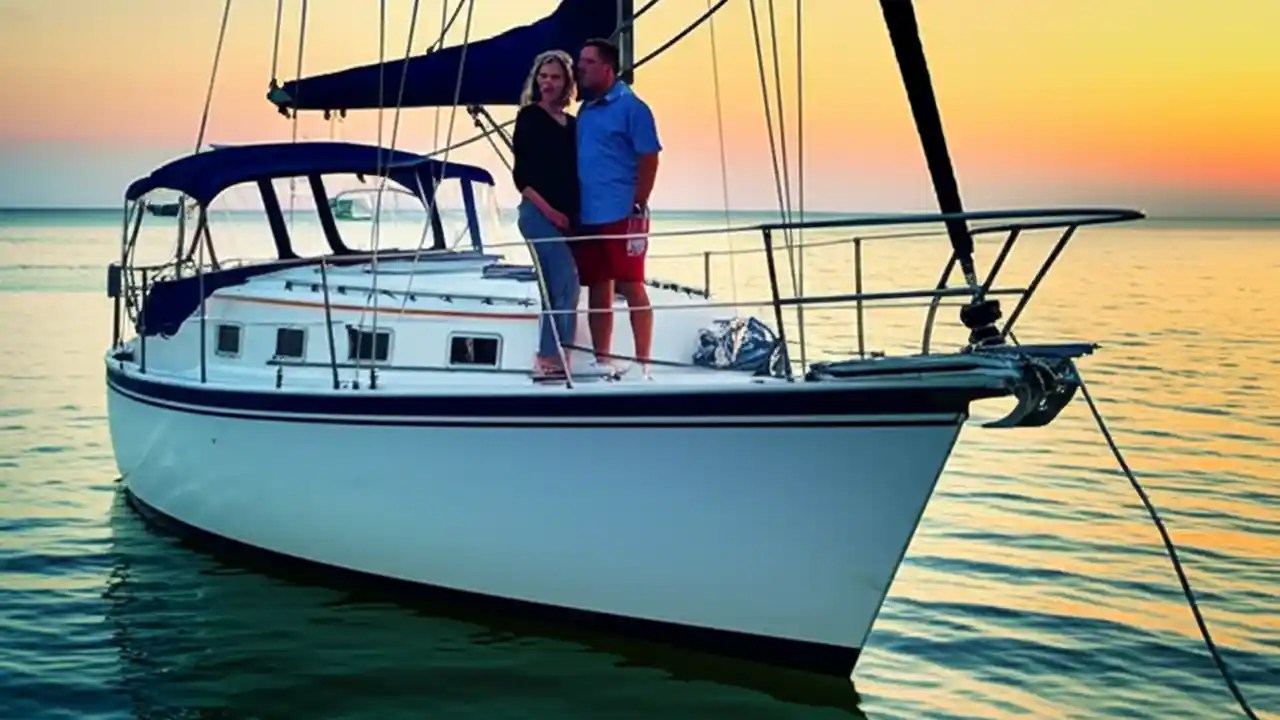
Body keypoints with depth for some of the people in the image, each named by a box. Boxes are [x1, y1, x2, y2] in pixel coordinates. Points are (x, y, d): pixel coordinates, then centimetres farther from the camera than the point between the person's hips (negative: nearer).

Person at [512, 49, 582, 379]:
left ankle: (549, 358, 10)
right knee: (566, 281, -17)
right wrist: (548, 210, -14)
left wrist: (576, 214, 2)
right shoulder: (529, 117, -1)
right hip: (539, 212, -6)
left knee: (556, 287, 5)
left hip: (568, 217, 6)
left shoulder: (573, 125, 15)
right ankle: (552, 356, -13)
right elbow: (521, 174, -6)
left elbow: (574, 176, 16)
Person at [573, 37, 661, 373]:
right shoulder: (585, 109, 15)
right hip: (588, 217, 7)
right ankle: (601, 361, 17)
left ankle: (642, 363, 0)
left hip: (621, 215, -7)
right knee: (597, 291, 10)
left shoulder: (630, 107, -5)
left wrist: (638, 208, -15)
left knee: (631, 288, -4)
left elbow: (649, 159, -9)